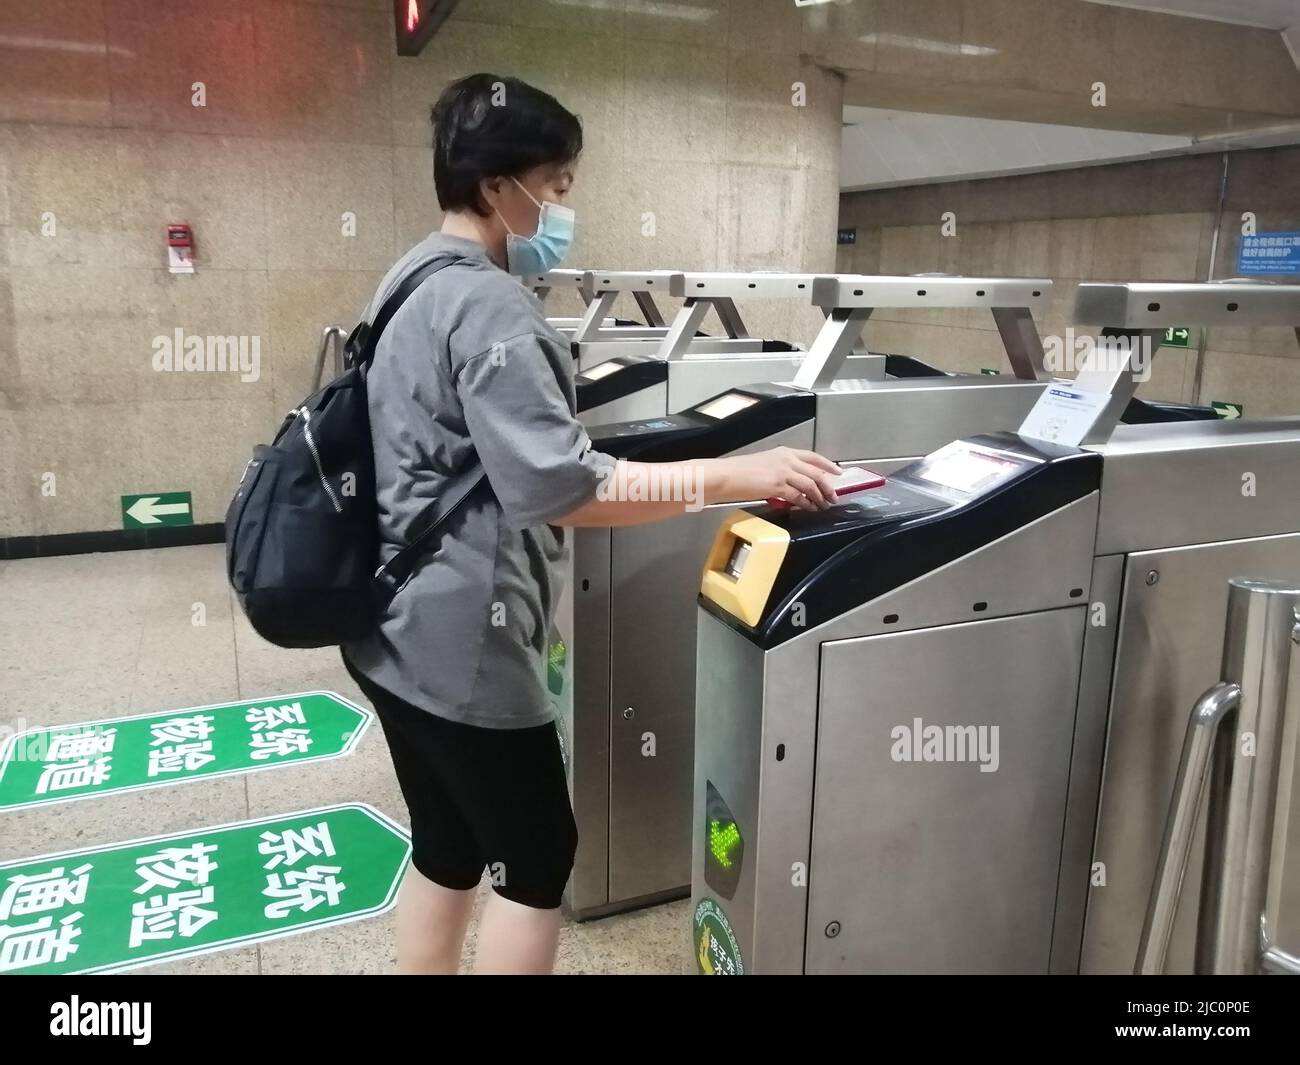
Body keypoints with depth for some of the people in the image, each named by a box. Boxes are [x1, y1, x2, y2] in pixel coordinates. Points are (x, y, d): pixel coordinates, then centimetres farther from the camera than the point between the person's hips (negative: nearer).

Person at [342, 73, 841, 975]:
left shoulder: (415, 279, 13)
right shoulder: (487, 306, -19)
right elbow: (557, 488, -28)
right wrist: (733, 477, -26)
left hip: (400, 627, 10)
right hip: (458, 638, -10)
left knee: (446, 848, 20)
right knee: (535, 858, 6)